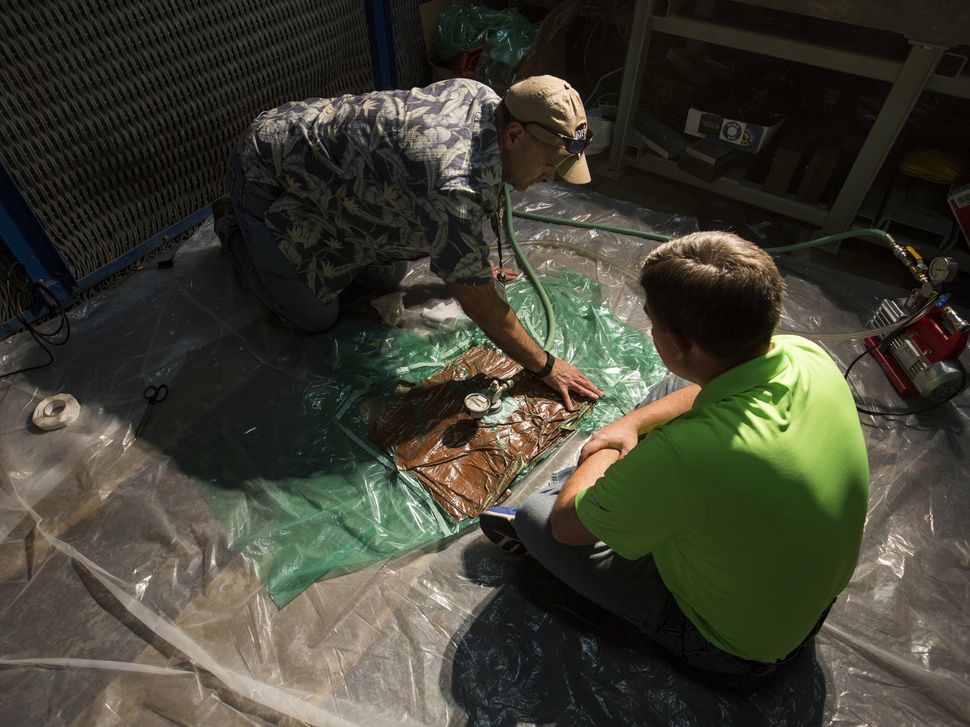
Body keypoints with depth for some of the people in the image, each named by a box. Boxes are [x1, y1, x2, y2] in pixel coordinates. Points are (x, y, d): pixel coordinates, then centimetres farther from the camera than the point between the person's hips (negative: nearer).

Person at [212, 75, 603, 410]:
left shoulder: (480, 96, -12)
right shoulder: (454, 189, -40)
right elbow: (480, 304, -30)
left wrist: (476, 262, 13)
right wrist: (546, 366, -19)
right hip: (268, 174, -8)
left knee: (388, 276, 10)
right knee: (314, 318, 0)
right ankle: (233, 225, 21)